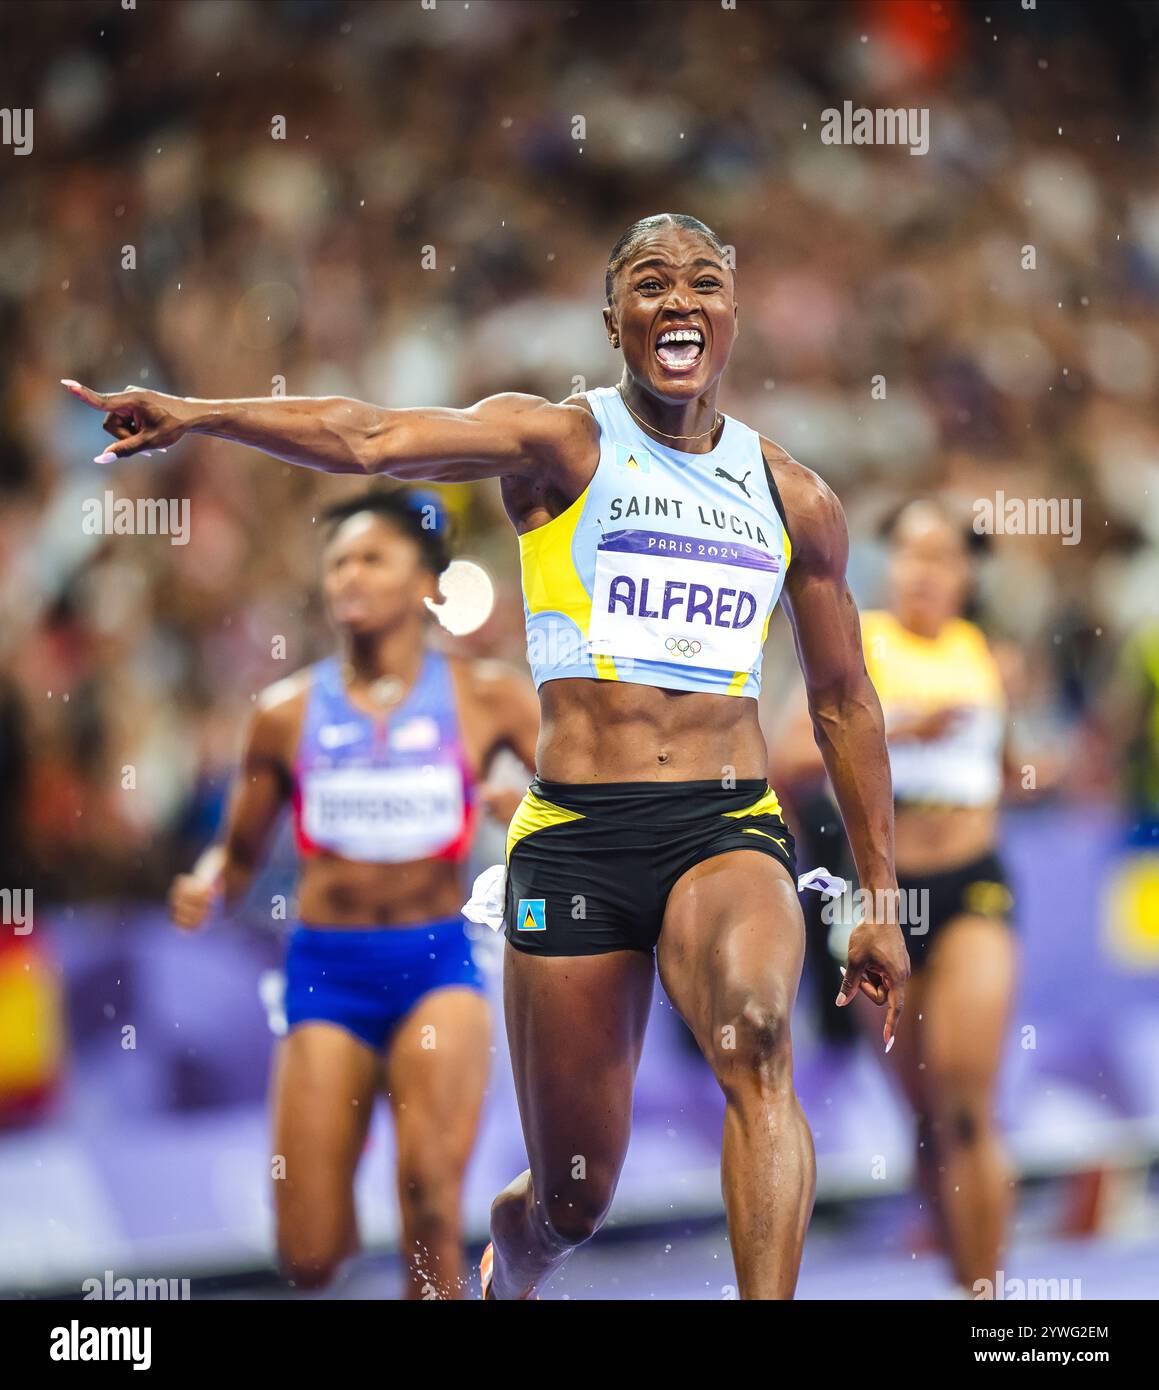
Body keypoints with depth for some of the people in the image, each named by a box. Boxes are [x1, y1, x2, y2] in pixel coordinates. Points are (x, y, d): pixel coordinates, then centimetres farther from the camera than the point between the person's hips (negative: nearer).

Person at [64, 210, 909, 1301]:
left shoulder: (794, 501, 12)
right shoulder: (561, 443, 0)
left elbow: (844, 704, 20)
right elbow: (372, 439, -17)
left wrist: (881, 903, 18)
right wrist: (200, 417, -33)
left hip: (729, 830, 2)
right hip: (575, 835, -1)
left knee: (756, 1036, -32)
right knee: (569, 1204, 6)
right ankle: (505, 1282, 43)